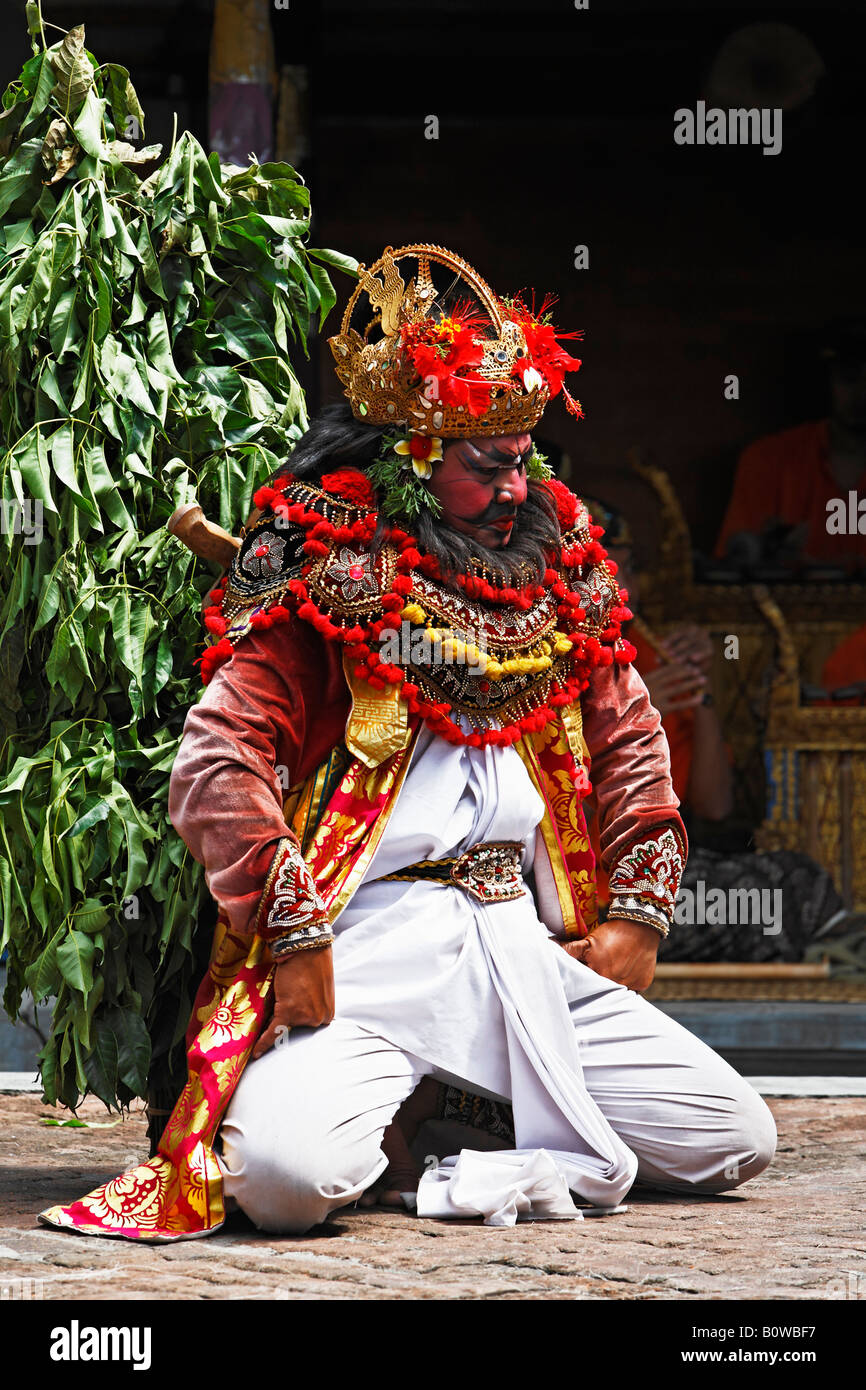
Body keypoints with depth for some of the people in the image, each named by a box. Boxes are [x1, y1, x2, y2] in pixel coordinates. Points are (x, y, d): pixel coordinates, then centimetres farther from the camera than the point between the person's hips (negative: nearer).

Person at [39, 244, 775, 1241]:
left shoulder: (554, 568, 15)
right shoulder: (327, 577, -3)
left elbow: (628, 739, 23)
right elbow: (216, 769, -10)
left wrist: (639, 913, 12)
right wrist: (294, 934, -16)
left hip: (528, 947, 6)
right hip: (367, 951, -6)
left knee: (738, 1145, -1)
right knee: (288, 1174, -33)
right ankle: (380, 1119, 4)